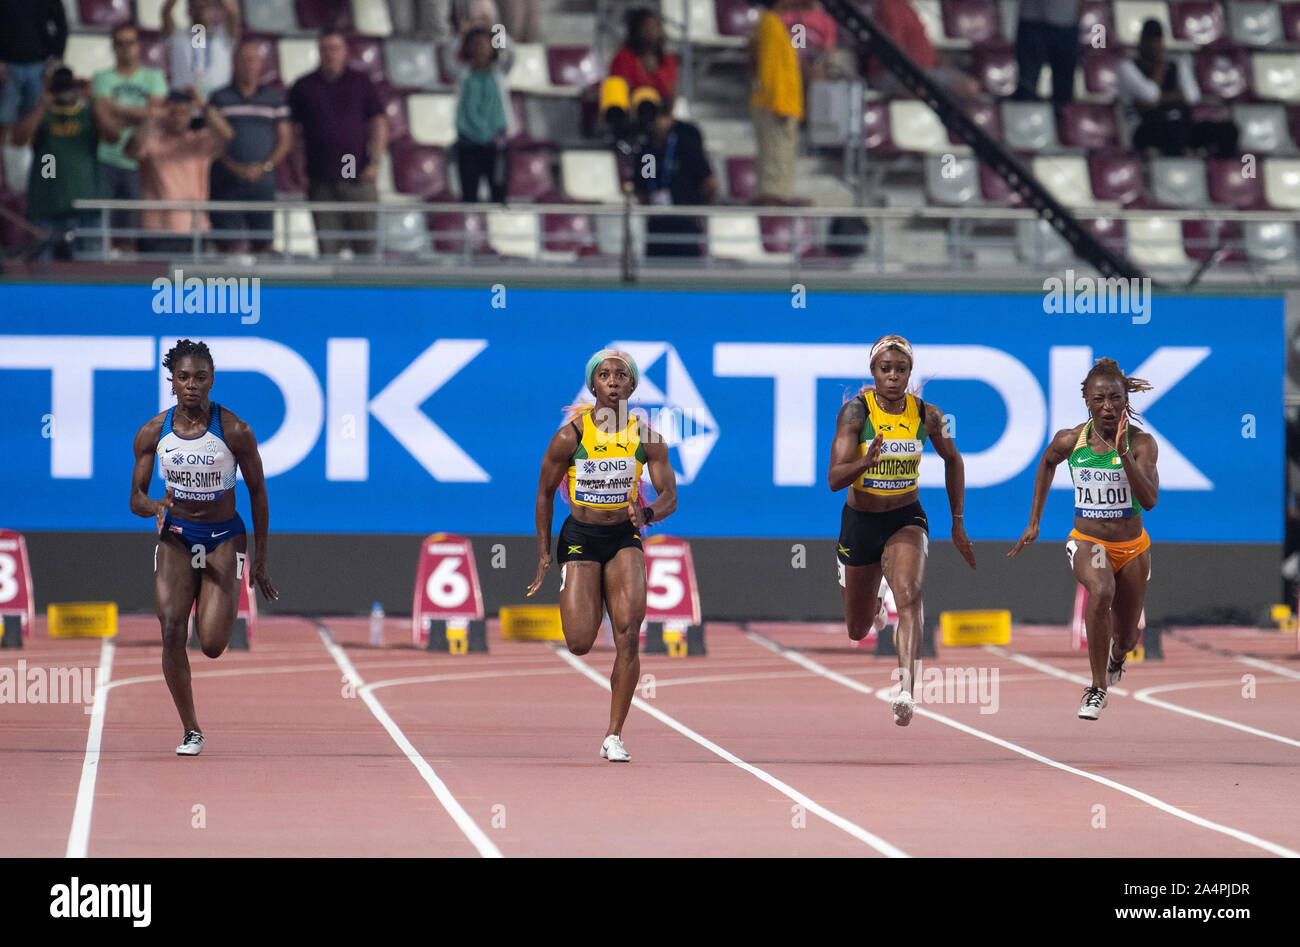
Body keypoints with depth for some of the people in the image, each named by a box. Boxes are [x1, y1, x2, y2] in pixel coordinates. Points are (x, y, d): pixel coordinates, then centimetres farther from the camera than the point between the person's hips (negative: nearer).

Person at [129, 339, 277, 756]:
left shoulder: (235, 431, -12)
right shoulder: (153, 432, -5)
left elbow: (257, 492, -1)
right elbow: (136, 498, 1)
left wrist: (260, 560, 2)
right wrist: (155, 506, -25)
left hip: (223, 538, -2)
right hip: (175, 537, 2)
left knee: (212, 646, -13)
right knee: (171, 631, -18)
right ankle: (190, 730, -4)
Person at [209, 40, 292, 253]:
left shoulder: (275, 98, 10)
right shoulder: (220, 98, 6)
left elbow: (285, 139, 9)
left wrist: (265, 167, -7)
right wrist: (233, 167, -12)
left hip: (263, 180, 2)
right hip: (226, 183, -2)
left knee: (262, 242, -1)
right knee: (226, 242, -9)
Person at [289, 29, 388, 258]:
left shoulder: (361, 83, 8)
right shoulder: (303, 88, 9)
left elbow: (379, 124, 7)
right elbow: (295, 130, 11)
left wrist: (375, 162, -4)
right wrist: (300, 170, 2)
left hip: (358, 177, -1)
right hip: (321, 182, 1)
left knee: (365, 243, -3)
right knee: (327, 247, -1)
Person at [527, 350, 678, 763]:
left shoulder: (646, 437, -6)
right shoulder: (570, 436, -10)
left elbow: (669, 496, -3)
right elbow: (545, 493, 1)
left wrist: (647, 514, -26)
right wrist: (544, 554, 1)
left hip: (625, 539, 1)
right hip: (580, 537, -1)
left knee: (628, 632, -14)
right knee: (580, 643, -10)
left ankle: (614, 736, -5)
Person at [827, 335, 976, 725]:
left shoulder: (926, 415, -8)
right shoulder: (856, 411, -15)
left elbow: (953, 461, 12)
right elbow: (834, 479, -22)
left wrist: (958, 523, 13)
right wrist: (865, 463, -43)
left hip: (906, 520, 0)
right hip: (860, 521, 0)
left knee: (909, 594, -31)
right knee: (857, 631, 15)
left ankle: (906, 690, -41)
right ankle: (871, 604, 54)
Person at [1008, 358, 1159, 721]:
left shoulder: (1140, 442, -16)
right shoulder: (1070, 440, -10)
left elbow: (1149, 499, -28)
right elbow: (1047, 463, 14)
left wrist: (1122, 453, -38)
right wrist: (1034, 521, 14)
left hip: (1132, 547, 1)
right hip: (1087, 541, -1)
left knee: (1126, 640, 13)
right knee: (1101, 590, -36)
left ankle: (1115, 657, 55)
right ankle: (1098, 688, -26)